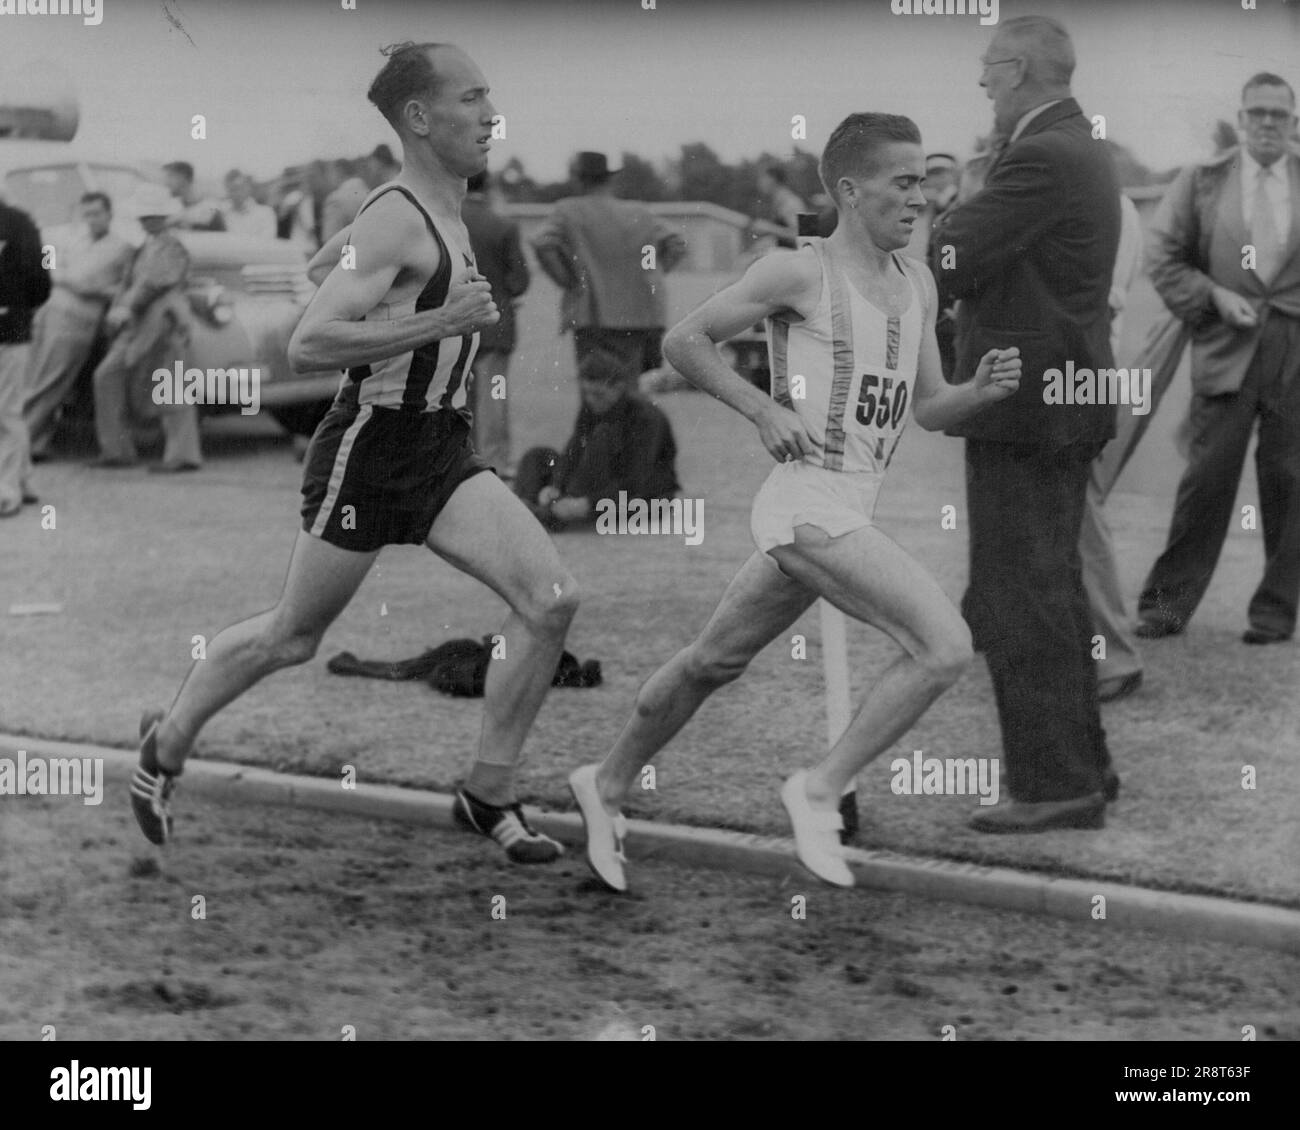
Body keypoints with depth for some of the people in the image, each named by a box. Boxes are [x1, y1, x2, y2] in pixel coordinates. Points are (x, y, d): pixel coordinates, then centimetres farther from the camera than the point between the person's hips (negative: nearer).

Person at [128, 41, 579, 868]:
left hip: (444, 455, 8)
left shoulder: (449, 218, 11)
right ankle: (166, 745, 32)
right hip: (369, 454, -8)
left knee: (553, 599, -10)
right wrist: (441, 323, -29)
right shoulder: (394, 221, -18)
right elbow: (308, 346, -27)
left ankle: (490, 795, 0)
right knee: (293, 637, 8)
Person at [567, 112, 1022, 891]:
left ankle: (607, 786, 36)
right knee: (946, 647, -19)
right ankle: (820, 792, -8)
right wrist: (765, 410, -12)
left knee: (713, 662, 20)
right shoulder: (800, 274, -9)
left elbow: (930, 410, 17)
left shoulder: (916, 283, 12)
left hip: (851, 513, 8)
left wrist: (981, 391, -4)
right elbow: (683, 341, -3)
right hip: (808, 505, -8)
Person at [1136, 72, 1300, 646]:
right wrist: (1215, 297, -6)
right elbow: (1163, 257, 7)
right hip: (1226, 347, -1)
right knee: (1208, 475, -4)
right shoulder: (1201, 182, 7)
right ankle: (1167, 602, 5)